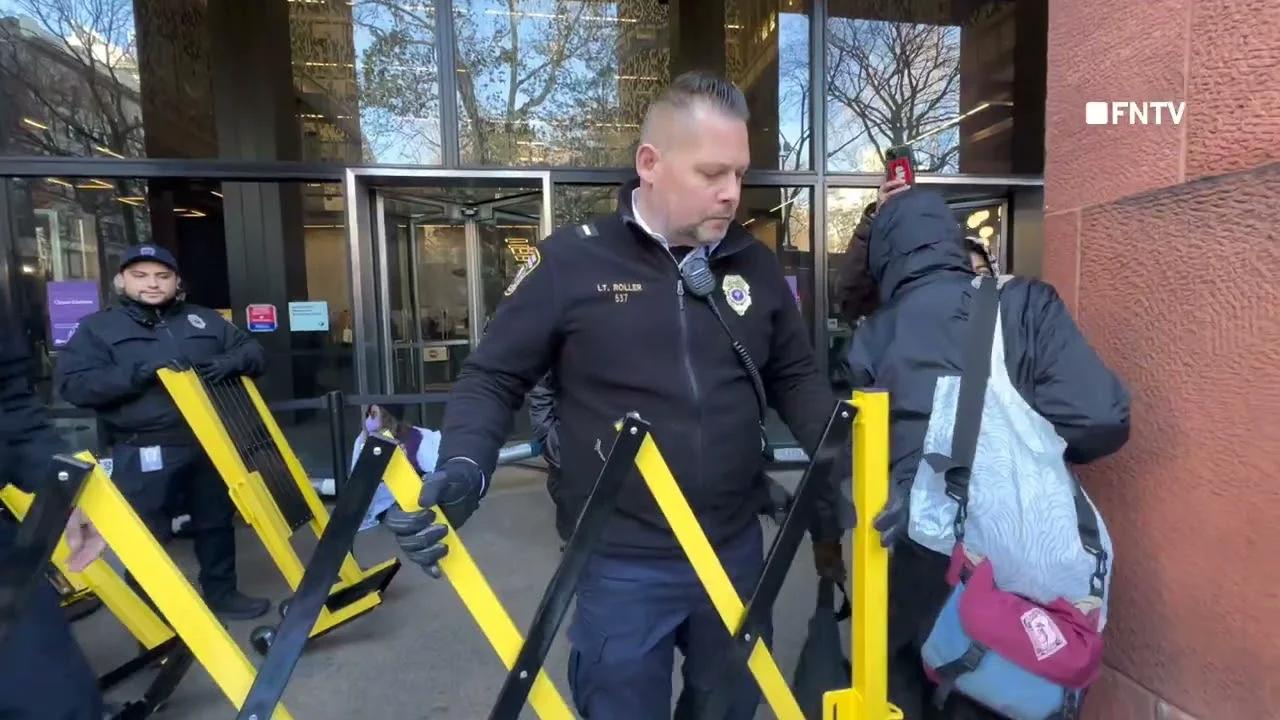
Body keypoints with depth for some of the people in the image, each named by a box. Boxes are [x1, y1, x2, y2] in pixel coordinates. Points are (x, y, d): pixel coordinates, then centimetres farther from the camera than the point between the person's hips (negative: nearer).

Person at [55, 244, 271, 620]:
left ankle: (221, 593, 32)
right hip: (145, 453, -3)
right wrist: (139, 372, -21)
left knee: (216, 522, 15)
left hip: (210, 443, 4)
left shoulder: (204, 320, 12)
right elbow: (72, 385, -7)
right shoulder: (97, 327, 4)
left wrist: (234, 361, -10)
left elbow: (253, 351, 14)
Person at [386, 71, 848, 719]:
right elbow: (493, 380, -5)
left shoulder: (755, 264, 1)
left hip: (736, 551, 5)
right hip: (621, 565, -4)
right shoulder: (571, 260, -12)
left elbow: (796, 380, 9)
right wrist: (463, 468, -22)